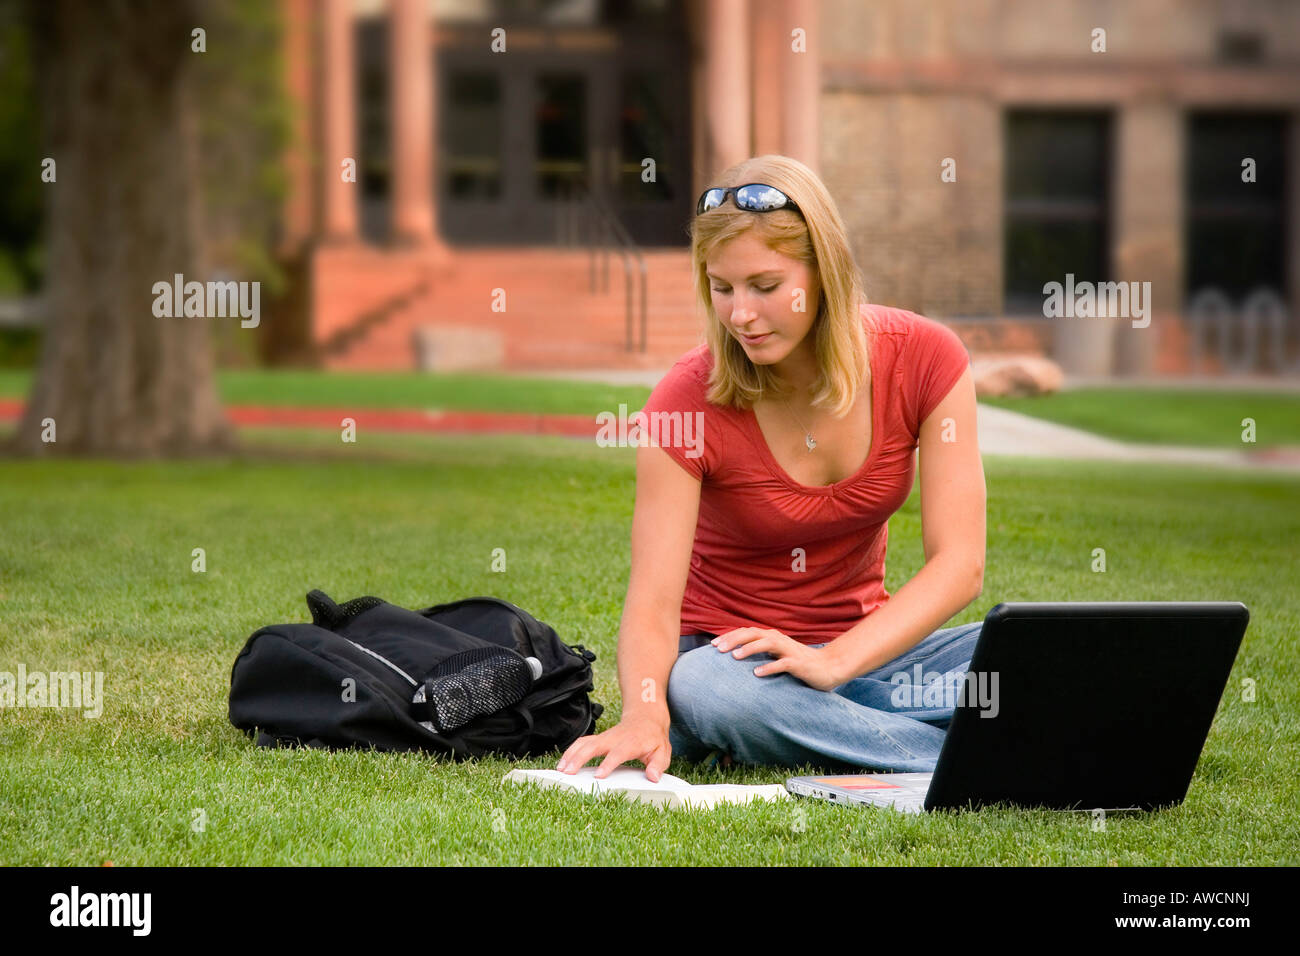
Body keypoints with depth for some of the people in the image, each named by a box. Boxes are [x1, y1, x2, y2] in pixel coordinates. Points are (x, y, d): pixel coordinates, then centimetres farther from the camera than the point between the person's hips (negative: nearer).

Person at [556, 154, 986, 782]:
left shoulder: (924, 359, -11)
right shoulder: (689, 399, -16)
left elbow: (958, 563, -14)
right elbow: (653, 602, -21)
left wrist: (833, 663, -28)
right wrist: (644, 715, -43)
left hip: (867, 648, 1)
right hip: (727, 657, -1)